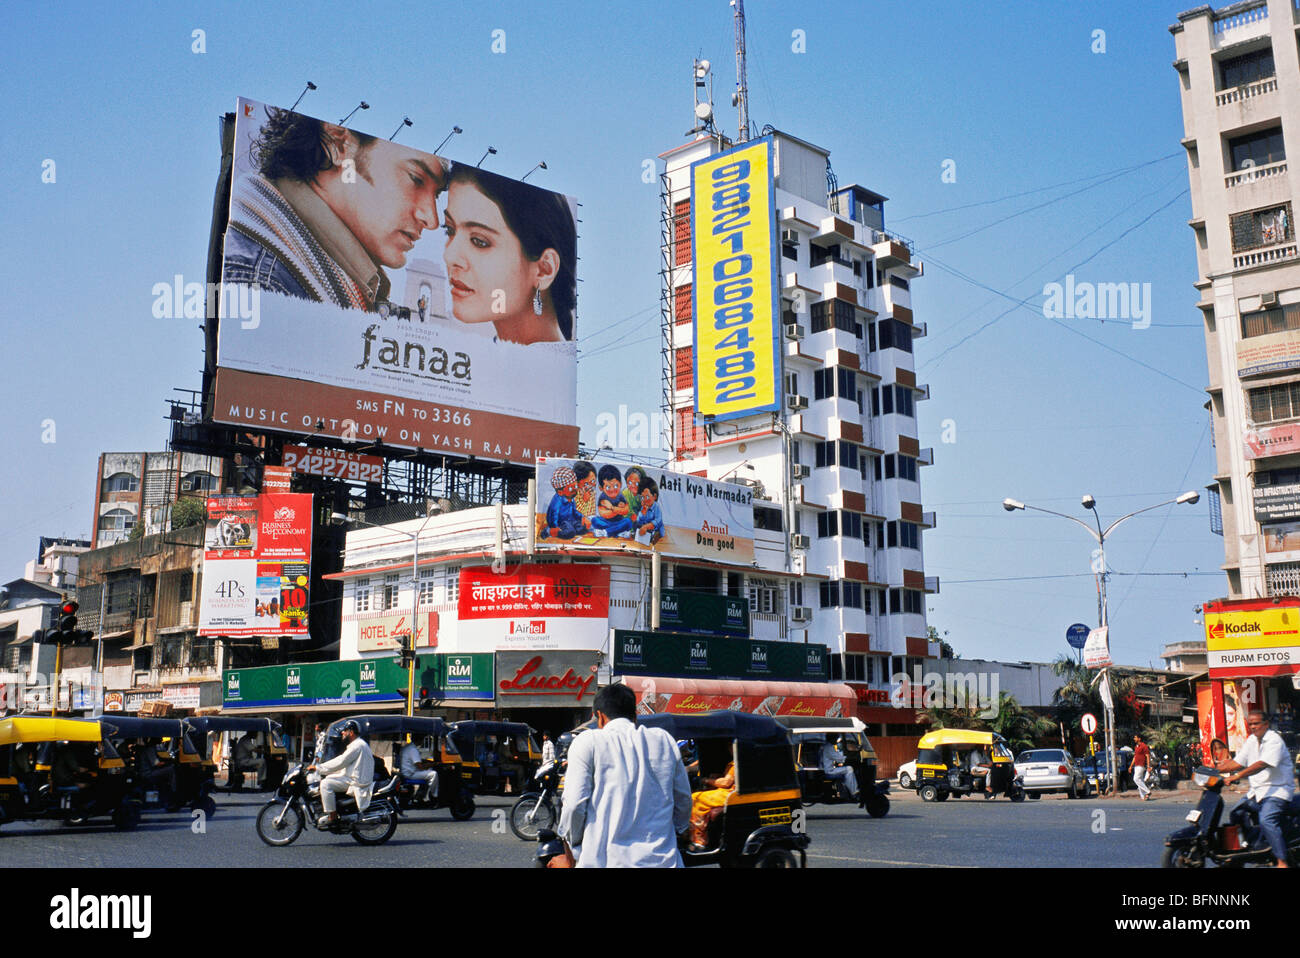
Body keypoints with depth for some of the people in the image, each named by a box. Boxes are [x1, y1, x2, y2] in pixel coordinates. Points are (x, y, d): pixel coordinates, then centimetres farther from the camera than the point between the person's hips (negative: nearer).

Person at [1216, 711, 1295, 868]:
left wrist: (1236, 776, -36)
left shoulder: (1274, 740, -14)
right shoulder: (1251, 740, 13)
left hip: (1277, 790, -9)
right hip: (1256, 791, 9)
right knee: (1235, 815, 6)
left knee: (1266, 821, -27)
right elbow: (1237, 762, 14)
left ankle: (1282, 862, -27)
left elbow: (1261, 764, -28)